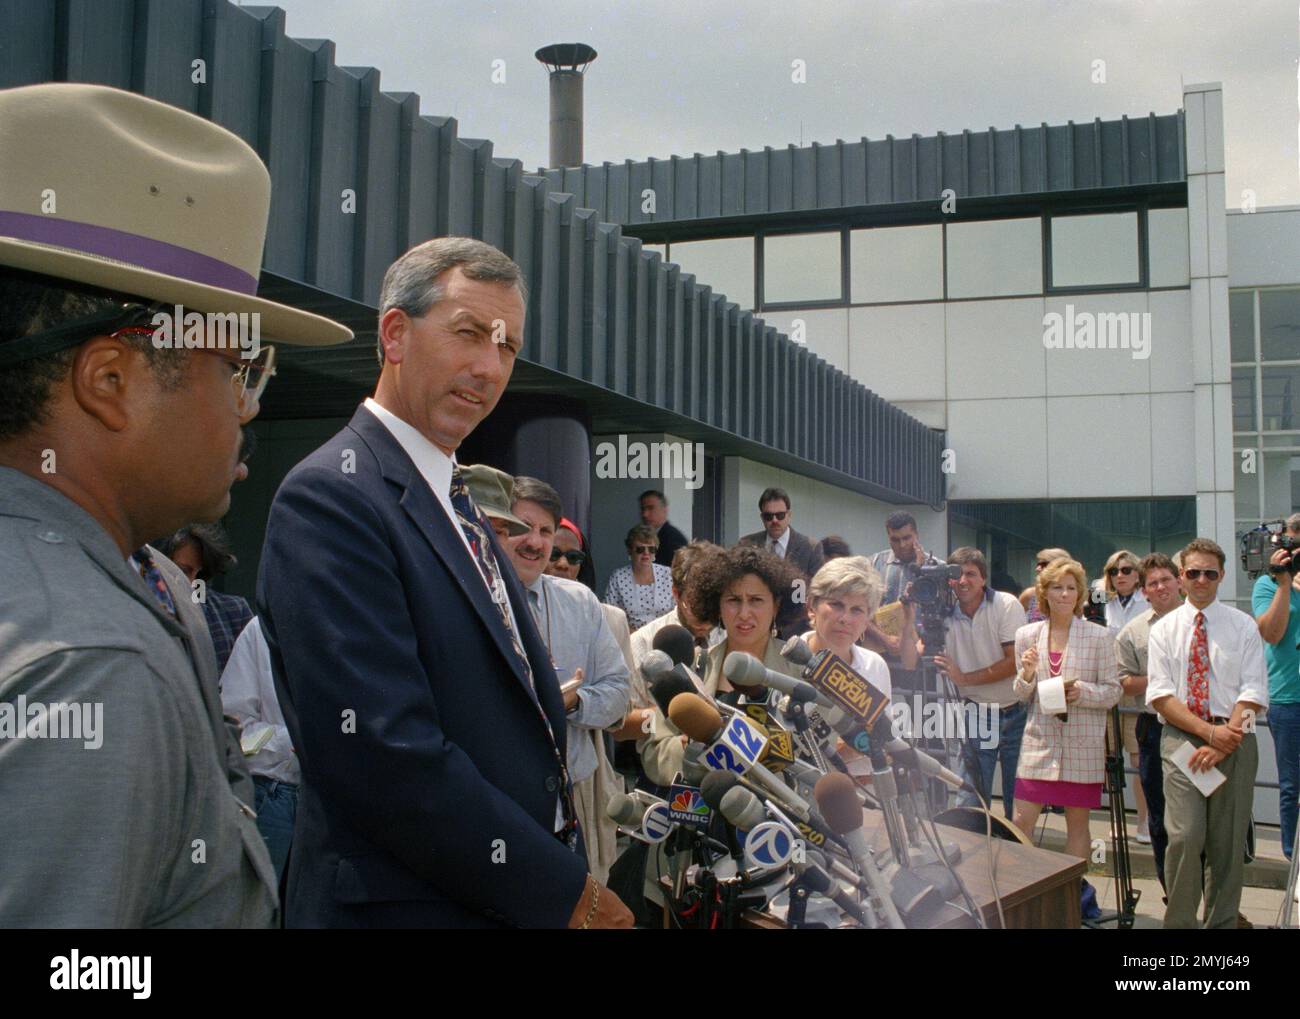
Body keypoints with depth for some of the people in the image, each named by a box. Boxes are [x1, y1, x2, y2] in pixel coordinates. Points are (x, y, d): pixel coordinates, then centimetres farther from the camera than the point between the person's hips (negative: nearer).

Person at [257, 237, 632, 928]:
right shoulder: (331, 497, -16)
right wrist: (566, 894, -17)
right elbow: (385, 757, -24)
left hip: (518, 897, 8)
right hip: (407, 903, -8)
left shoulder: (456, 503, 13)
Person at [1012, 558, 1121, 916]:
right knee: (1021, 822, -1)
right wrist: (1027, 675, -11)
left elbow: (1113, 691, -1)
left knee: (1077, 822, 8)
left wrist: (1081, 691, -19)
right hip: (1039, 740, 2)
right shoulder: (1027, 635, 6)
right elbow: (1022, 695, 11)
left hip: (1082, 745, -2)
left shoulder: (1099, 637, -2)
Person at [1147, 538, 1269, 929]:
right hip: (1181, 737, -1)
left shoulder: (1243, 627, 6)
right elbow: (1160, 695, -1)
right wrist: (1209, 731, -13)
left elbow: (1253, 693, -2)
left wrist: (1221, 744, -13)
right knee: (1185, 836, -13)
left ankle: (1222, 923, 16)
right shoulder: (1164, 629, 7)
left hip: (1234, 739, 1)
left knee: (1228, 842, 4)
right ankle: (1179, 922, -1)